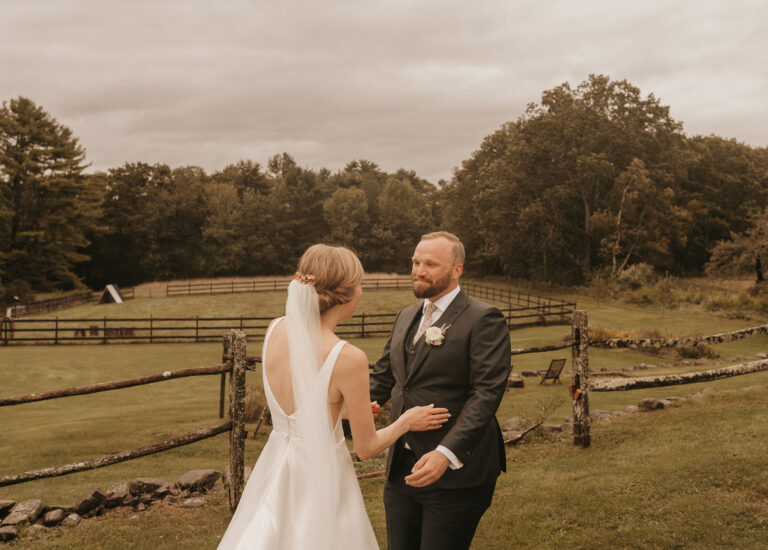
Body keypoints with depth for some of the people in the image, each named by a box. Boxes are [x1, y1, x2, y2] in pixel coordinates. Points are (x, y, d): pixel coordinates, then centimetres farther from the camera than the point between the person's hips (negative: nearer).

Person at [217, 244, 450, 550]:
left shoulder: (275, 330, -8)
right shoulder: (349, 359, -26)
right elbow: (367, 447, -14)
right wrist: (406, 421, 4)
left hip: (275, 468, 6)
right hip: (320, 479, -6)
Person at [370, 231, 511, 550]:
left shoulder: (483, 320, -10)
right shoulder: (406, 318, 14)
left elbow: (487, 392, -19)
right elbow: (383, 377, 18)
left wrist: (447, 454, -29)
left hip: (455, 475, -7)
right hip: (401, 470, 7)